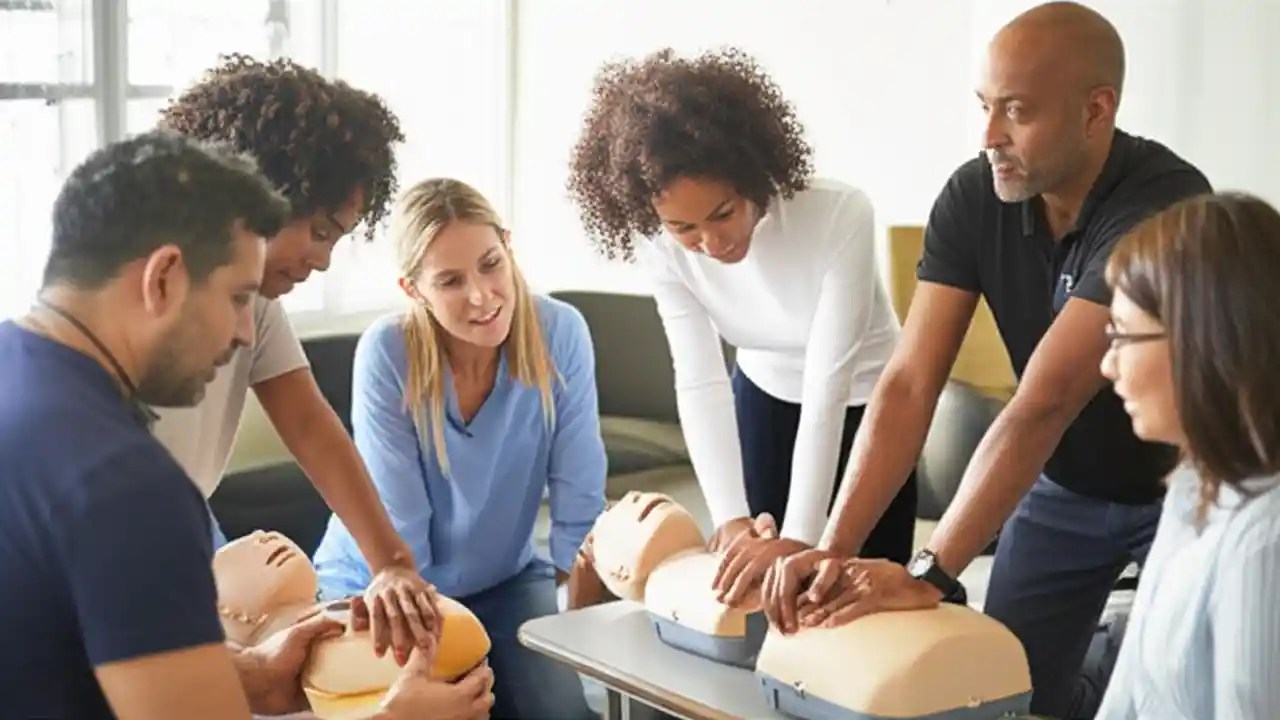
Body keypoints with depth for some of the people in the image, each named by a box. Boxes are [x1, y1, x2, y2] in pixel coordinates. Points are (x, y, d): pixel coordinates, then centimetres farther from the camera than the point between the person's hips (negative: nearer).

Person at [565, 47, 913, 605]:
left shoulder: (840, 214, -34)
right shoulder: (661, 245, -23)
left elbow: (829, 381, -35)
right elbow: (700, 384, -22)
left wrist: (798, 539, -39)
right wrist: (732, 519, -32)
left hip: (863, 404, -3)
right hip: (766, 398, 3)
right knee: (744, 591, 4)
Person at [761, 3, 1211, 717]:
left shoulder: (1166, 206, -34)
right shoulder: (972, 197, -17)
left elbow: (1042, 407, -39)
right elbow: (908, 387, -21)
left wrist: (930, 573, -41)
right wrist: (835, 547, -32)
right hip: (1064, 484, 4)